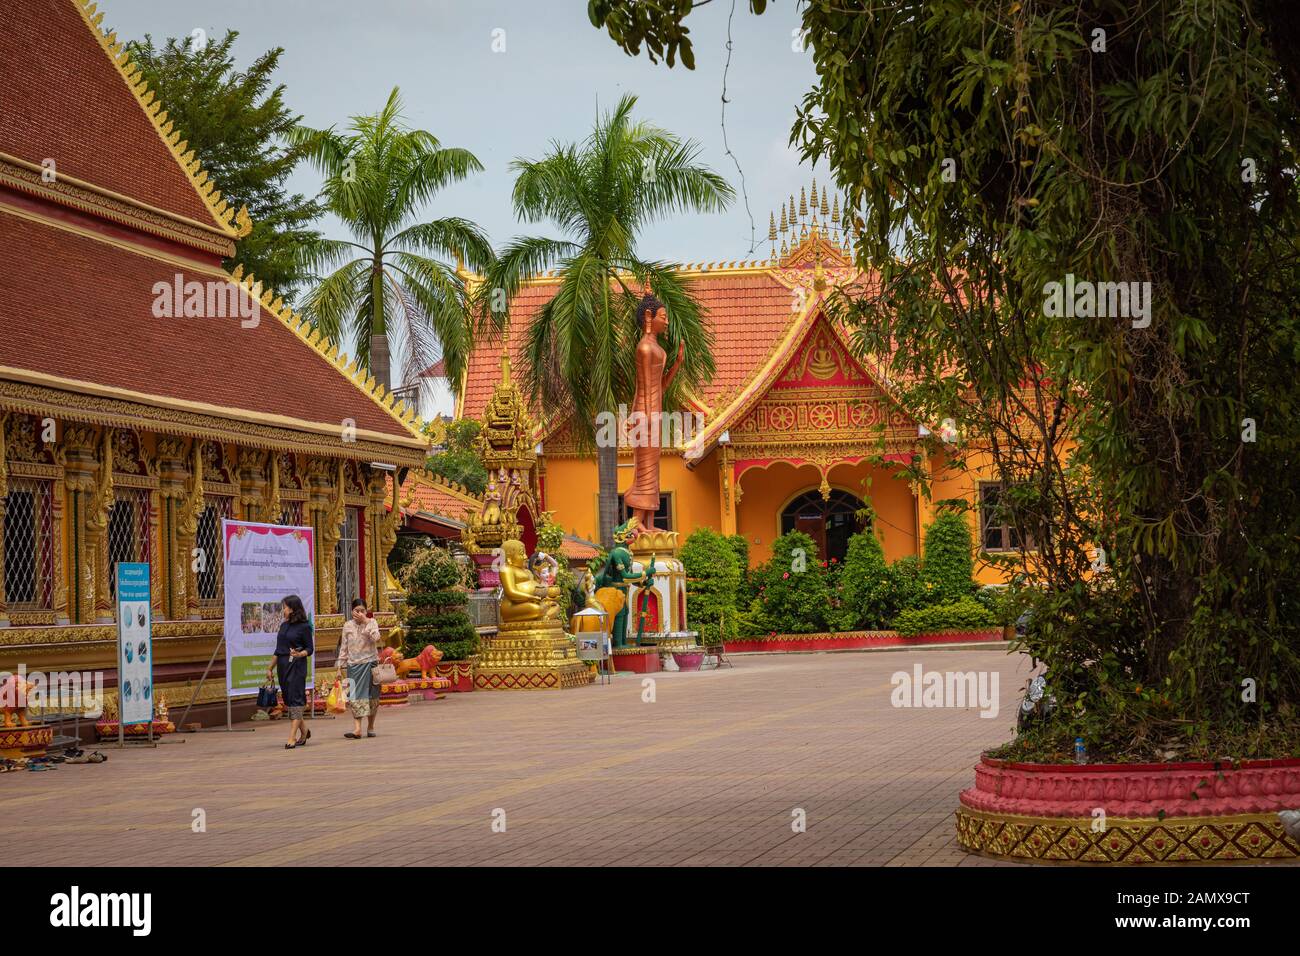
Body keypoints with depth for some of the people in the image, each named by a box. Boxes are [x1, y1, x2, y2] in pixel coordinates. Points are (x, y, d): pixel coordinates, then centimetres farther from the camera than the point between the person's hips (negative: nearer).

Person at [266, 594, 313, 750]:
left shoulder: (304, 627, -7)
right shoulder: (283, 625, 13)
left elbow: (310, 649, -6)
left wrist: (300, 654, -26)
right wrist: (270, 668, 18)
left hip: (296, 666, -7)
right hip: (283, 666, 7)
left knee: (295, 701, -9)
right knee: (288, 701, 10)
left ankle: (292, 738, -12)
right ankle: (303, 732, 26)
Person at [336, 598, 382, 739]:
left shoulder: (371, 622, 0)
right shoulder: (348, 626, 6)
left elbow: (376, 638, -19)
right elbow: (343, 647, 10)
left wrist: (365, 621, -17)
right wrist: (341, 666, 7)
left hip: (370, 663, -1)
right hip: (354, 664, 1)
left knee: (371, 696, 4)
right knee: (355, 695, -9)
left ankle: (370, 726, 18)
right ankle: (357, 728, -15)